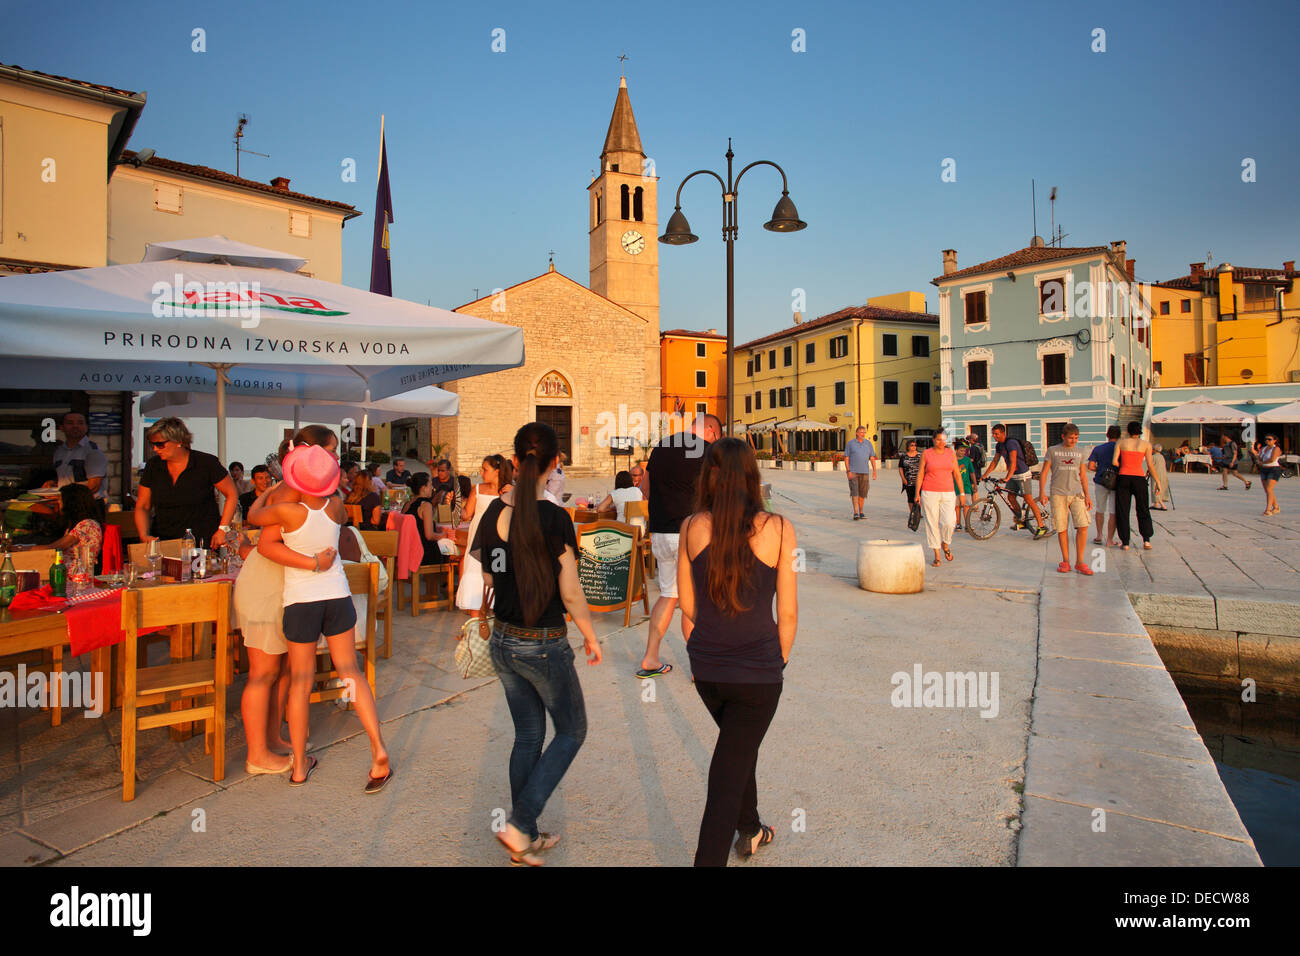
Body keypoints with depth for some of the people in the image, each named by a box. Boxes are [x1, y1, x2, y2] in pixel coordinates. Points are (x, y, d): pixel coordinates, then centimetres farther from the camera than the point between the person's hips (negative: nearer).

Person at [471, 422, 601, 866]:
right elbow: (570, 593, -15)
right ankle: (518, 825, 10)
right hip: (543, 645, -6)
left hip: (502, 641, 6)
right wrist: (590, 634, -1)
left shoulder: (494, 511, -3)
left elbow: (484, 576, 6)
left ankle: (526, 838, 30)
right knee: (571, 731, 15)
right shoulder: (553, 518, -20)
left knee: (527, 735, 20)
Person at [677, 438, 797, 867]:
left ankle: (750, 831, 49)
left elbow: (687, 607, 1)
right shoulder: (778, 529, -13)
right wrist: (779, 663, 9)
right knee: (729, 775, 7)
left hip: (706, 667, 4)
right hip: (758, 671, -4)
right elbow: (788, 613, -7)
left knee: (739, 746, 29)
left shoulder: (691, 527, -6)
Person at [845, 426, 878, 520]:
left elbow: (872, 458, 8)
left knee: (862, 493, 7)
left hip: (864, 472, 3)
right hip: (853, 472, -3)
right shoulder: (850, 444, 0)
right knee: (854, 492, -13)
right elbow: (846, 458, -2)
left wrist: (874, 471, -1)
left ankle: (861, 512, 18)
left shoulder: (868, 444, 9)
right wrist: (848, 471, -11)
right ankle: (855, 513, -17)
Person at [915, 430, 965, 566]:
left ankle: (945, 544, 20)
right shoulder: (926, 454, 2)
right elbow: (920, 474, 4)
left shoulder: (951, 453, 8)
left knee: (949, 522, -12)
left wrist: (962, 493, 7)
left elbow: (957, 474, 11)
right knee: (932, 523, -1)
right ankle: (937, 555, 10)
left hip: (948, 494, 1)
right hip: (929, 493, -1)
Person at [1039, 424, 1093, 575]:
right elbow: (1044, 472, 3)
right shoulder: (1053, 451, 4)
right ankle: (1065, 561, 13)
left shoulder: (1080, 452, 13)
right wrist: (1042, 492, -7)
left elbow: (1083, 475, 18)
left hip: (1076, 494, 2)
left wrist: (1087, 495, 12)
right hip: (1058, 494, -2)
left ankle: (1079, 562, 2)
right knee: (1062, 529, 0)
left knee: (1083, 526, -9)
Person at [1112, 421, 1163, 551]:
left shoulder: (1121, 442, 4)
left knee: (1122, 511, 6)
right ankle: (1146, 540, 5)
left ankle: (1125, 542, 5)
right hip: (1139, 478, 0)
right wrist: (1158, 482, 4)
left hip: (1123, 477, 0)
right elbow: (1150, 466, 0)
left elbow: (1114, 462, -4)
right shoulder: (1146, 444, 4)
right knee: (1143, 510, 13)